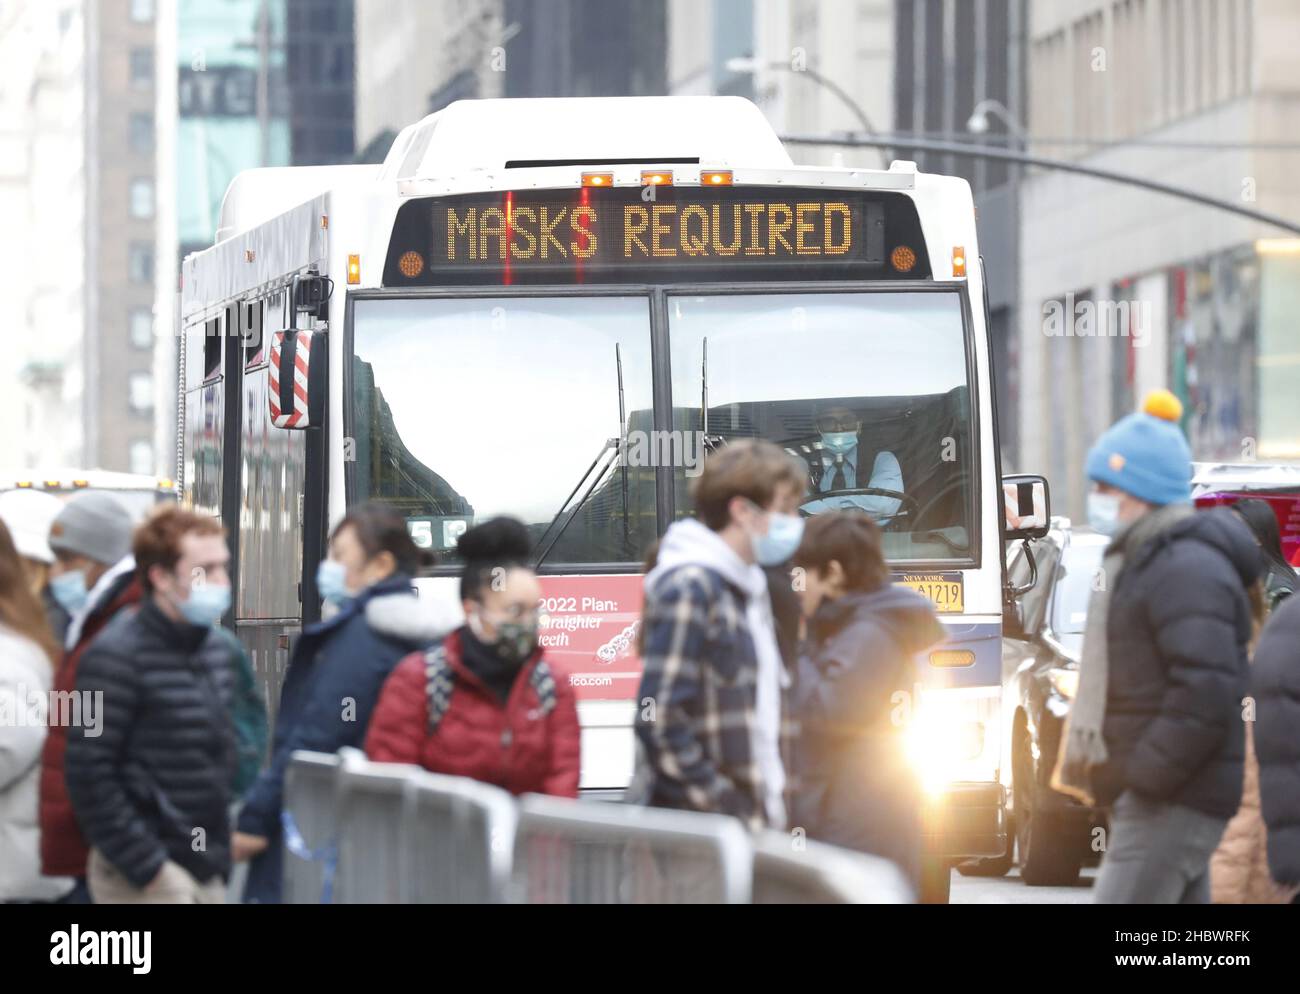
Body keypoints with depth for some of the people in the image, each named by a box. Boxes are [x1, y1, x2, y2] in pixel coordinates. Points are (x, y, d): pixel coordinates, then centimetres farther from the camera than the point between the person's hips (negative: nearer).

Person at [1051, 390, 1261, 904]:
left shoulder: (1187, 571, -16)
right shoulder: (1138, 561, 19)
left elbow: (1206, 695, -26)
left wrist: (1143, 778, -23)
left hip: (1171, 799, -11)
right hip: (1150, 790, 11)